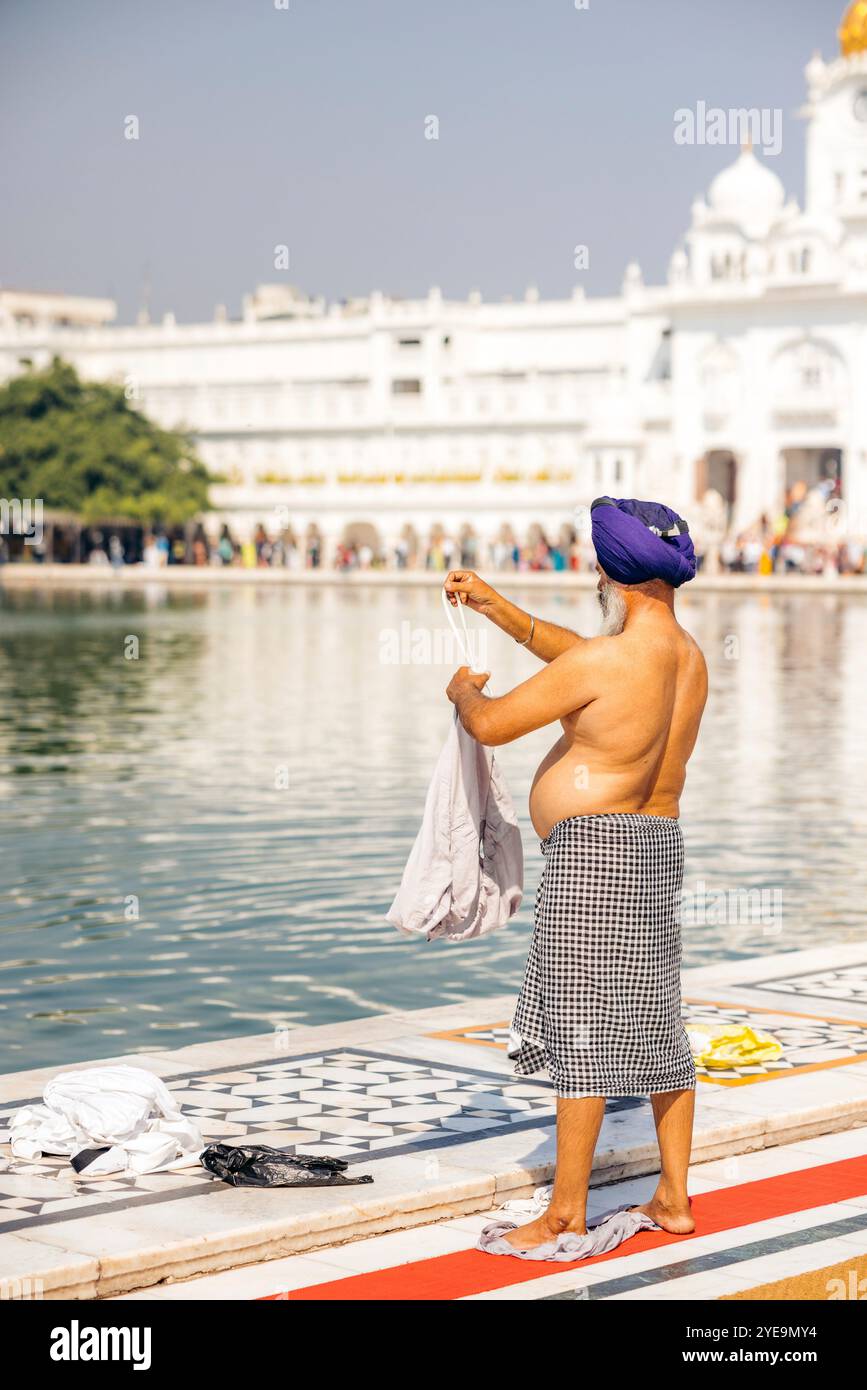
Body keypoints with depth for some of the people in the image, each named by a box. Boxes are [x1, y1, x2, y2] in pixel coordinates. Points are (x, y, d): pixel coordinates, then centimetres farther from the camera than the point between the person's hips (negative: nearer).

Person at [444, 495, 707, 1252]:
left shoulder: (606, 661, -19)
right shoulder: (687, 657, 8)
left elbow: (492, 725, -12)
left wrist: (464, 690, 11)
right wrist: (495, 605, 24)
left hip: (593, 850, -9)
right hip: (658, 845, 9)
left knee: (583, 1027, -4)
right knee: (656, 1020, 14)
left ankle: (567, 1214, 1)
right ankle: (674, 1197, 20)